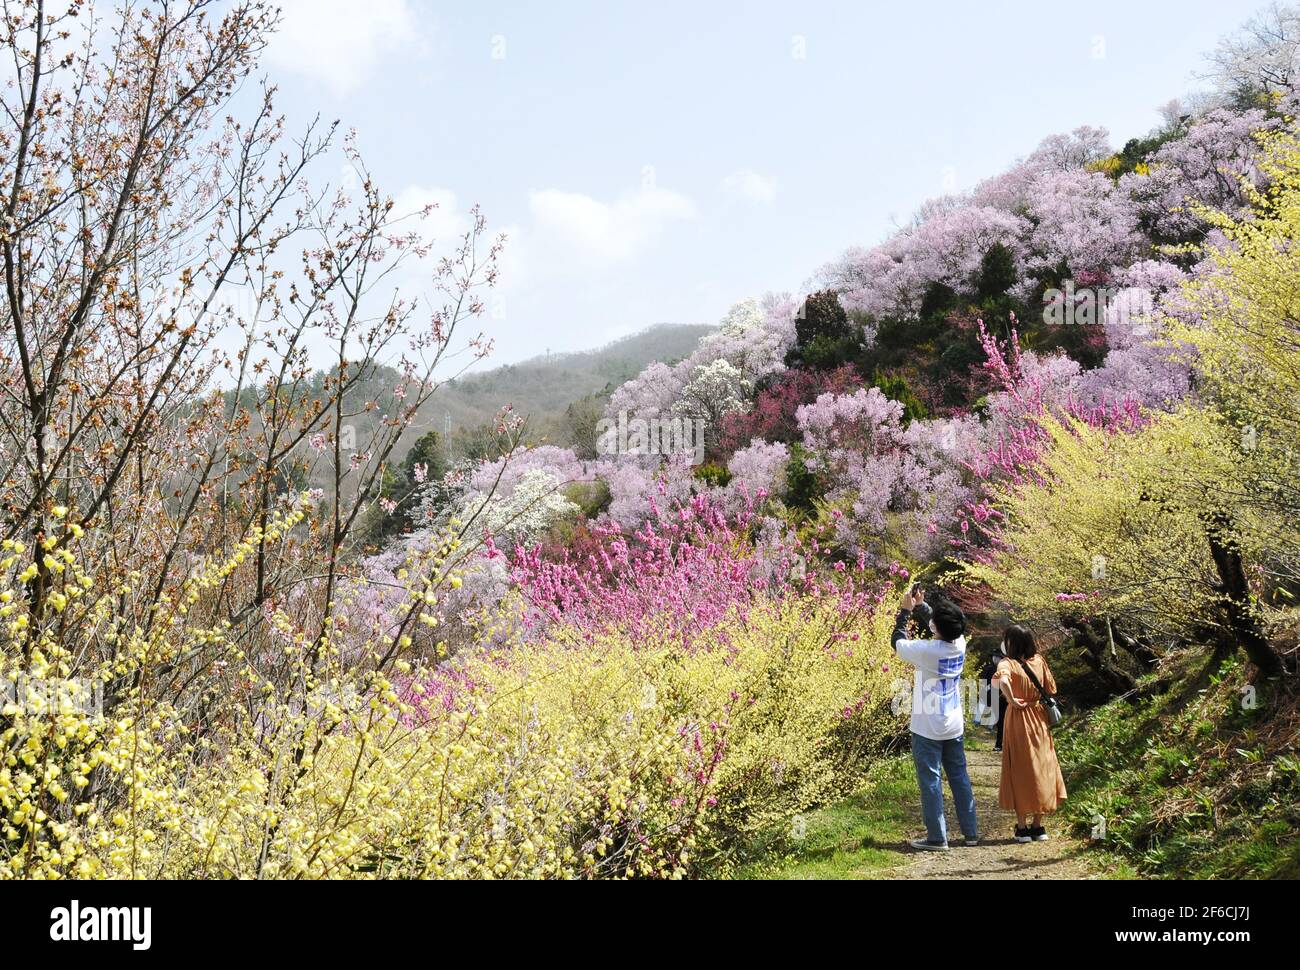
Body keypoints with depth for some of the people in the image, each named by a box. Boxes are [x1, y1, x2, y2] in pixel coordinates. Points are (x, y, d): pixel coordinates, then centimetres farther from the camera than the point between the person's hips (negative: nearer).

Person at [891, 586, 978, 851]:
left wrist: (906, 611, 4)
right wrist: (920, 605, 16)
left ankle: (937, 838, 5)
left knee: (931, 781, 1)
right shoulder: (959, 644, -5)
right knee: (960, 777, 15)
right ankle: (971, 832, 22)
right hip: (954, 726, 6)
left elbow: (897, 641, -5)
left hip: (928, 729, -6)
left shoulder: (926, 651, -22)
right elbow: (937, 628, 17)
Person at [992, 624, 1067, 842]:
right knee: (1039, 770, 12)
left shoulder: (1008, 663, -15)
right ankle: (1037, 825, 18)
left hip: (1018, 721, -4)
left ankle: (1022, 828, 9)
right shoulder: (1039, 661, -1)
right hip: (1039, 720, 4)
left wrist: (1012, 700, -23)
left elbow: (1002, 680, -37)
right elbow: (1051, 689, 6)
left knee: (1020, 772, 6)